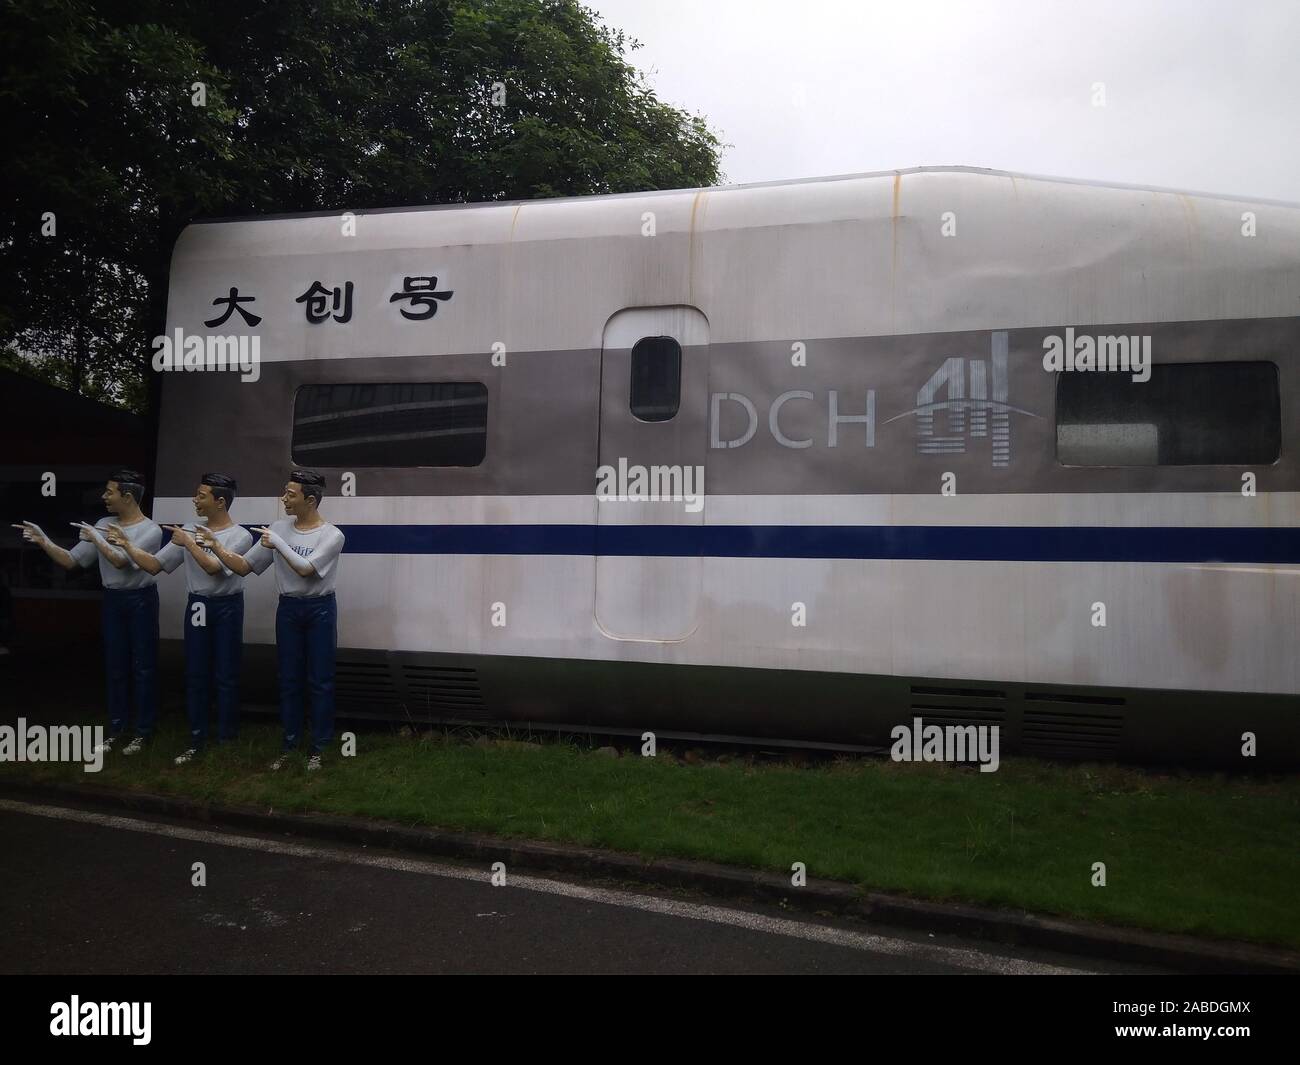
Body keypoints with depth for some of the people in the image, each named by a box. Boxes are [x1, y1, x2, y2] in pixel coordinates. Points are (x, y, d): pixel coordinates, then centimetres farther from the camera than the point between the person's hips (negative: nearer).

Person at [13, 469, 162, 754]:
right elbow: (70, 561, 5)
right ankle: (116, 728, 23)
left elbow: (121, 561, -22)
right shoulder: (103, 525, 5)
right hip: (112, 600, 6)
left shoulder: (150, 530, -12)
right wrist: (43, 541, -8)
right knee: (115, 666, 12)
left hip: (141, 600, -6)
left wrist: (96, 539, -15)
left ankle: (143, 731, 11)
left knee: (142, 666, 1)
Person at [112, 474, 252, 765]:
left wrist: (189, 544, -17)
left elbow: (214, 568, -20)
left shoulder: (240, 535, -9)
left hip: (227, 607, -4)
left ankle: (226, 738, 15)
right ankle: (197, 739, 18)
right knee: (195, 675, 8)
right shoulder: (188, 531, 4)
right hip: (196, 606, 4)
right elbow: (154, 565, 3)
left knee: (226, 675, 4)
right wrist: (126, 545, -7)